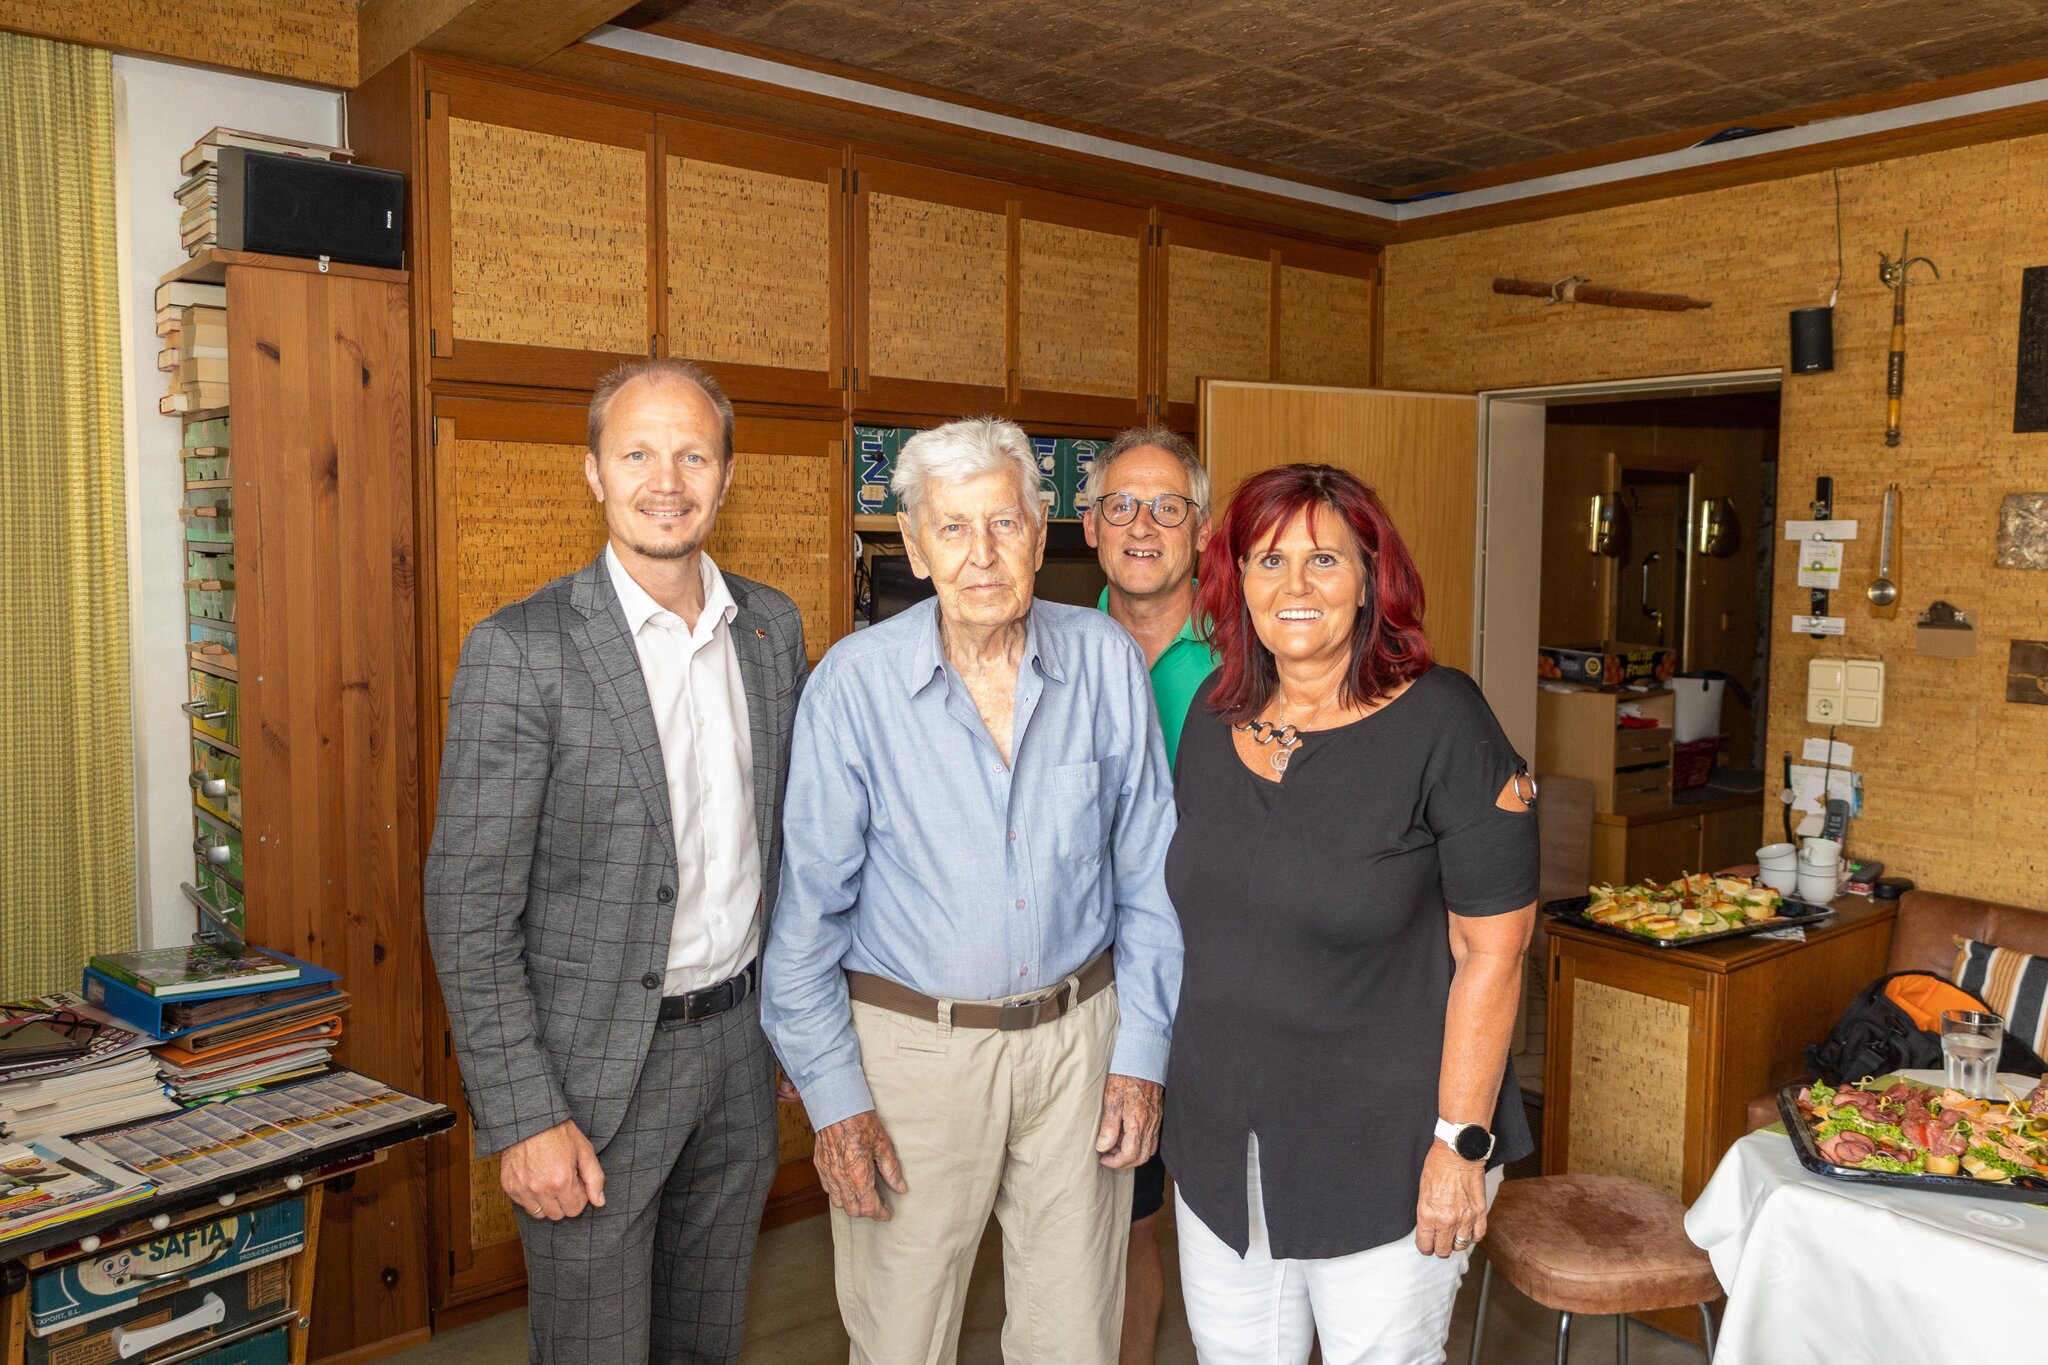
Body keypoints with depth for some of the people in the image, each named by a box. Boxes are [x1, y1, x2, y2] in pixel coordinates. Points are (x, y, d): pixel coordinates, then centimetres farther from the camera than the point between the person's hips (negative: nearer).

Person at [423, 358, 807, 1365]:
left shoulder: (773, 626, 2)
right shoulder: (519, 650, -15)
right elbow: (468, 905, -14)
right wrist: (523, 1118, -16)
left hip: (740, 1045, 5)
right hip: (593, 1066, -5)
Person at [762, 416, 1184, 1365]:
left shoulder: (1104, 661, -4)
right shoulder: (855, 682, -11)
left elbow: (1148, 878, 3)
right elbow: (807, 906, -6)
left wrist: (1142, 1053, 1)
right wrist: (833, 1099, -7)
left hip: (1079, 1035, 2)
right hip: (913, 1045, -2)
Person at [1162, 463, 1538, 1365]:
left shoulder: (1439, 723, -14)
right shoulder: (1215, 714, 3)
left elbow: (1491, 951, -14)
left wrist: (1462, 1144, -14)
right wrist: (1170, 1087, 11)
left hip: (1383, 1156, -5)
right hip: (1219, 1147, 5)